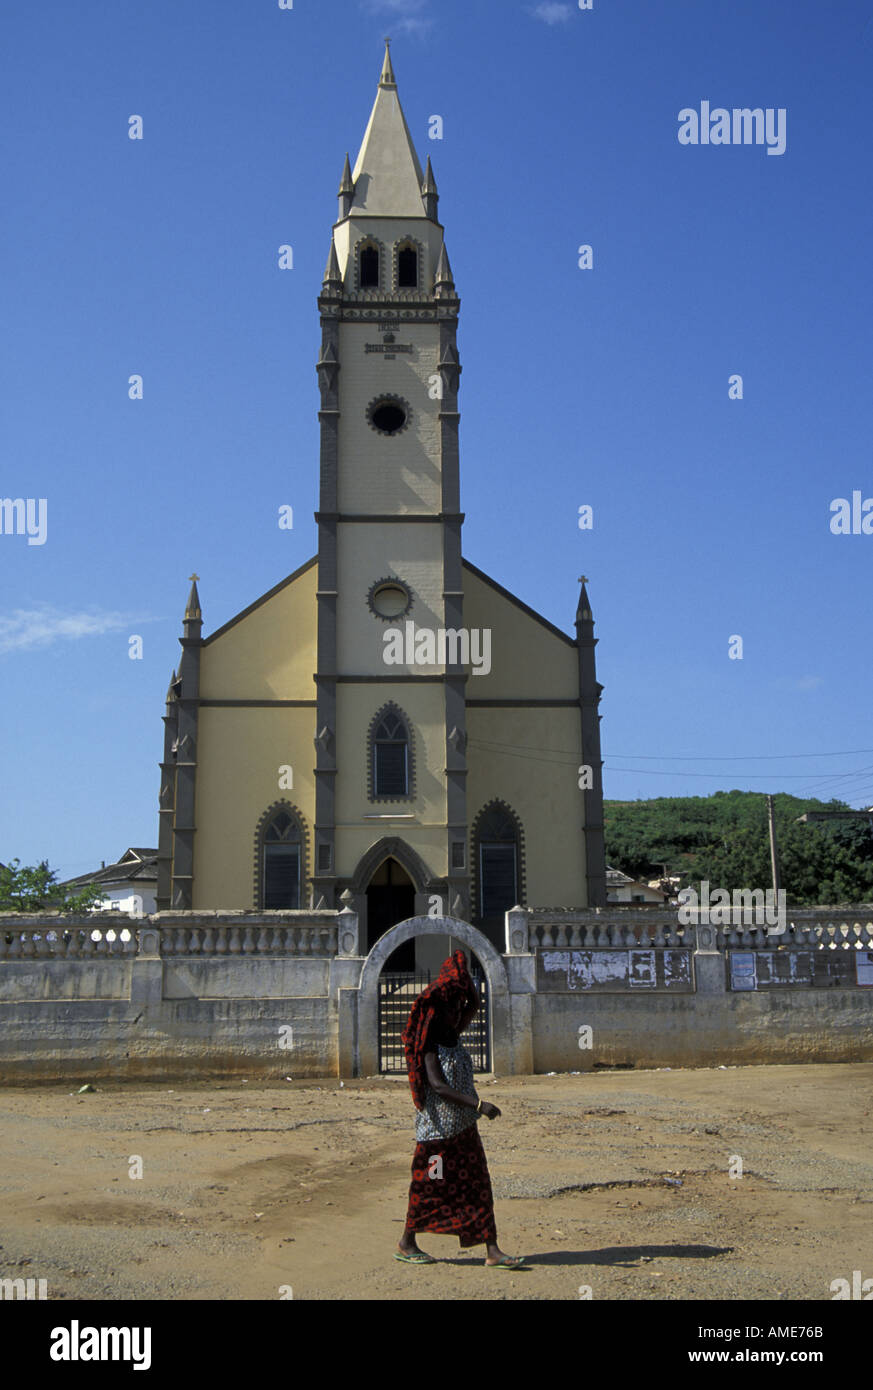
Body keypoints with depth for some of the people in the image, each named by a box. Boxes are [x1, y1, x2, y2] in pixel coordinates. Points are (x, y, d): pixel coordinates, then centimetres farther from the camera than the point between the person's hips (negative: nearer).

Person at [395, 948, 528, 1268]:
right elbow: (437, 1085, -26)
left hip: (464, 1127, 8)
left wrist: (462, 973, 3)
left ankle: (492, 1251, 5)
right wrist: (478, 1104, -32)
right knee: (429, 1187, 4)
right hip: (438, 1127, -8)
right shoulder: (429, 1045, -14)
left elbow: (474, 1003, 16)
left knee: (478, 1185, 4)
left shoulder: (453, 1037, 8)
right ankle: (406, 1244, 21)